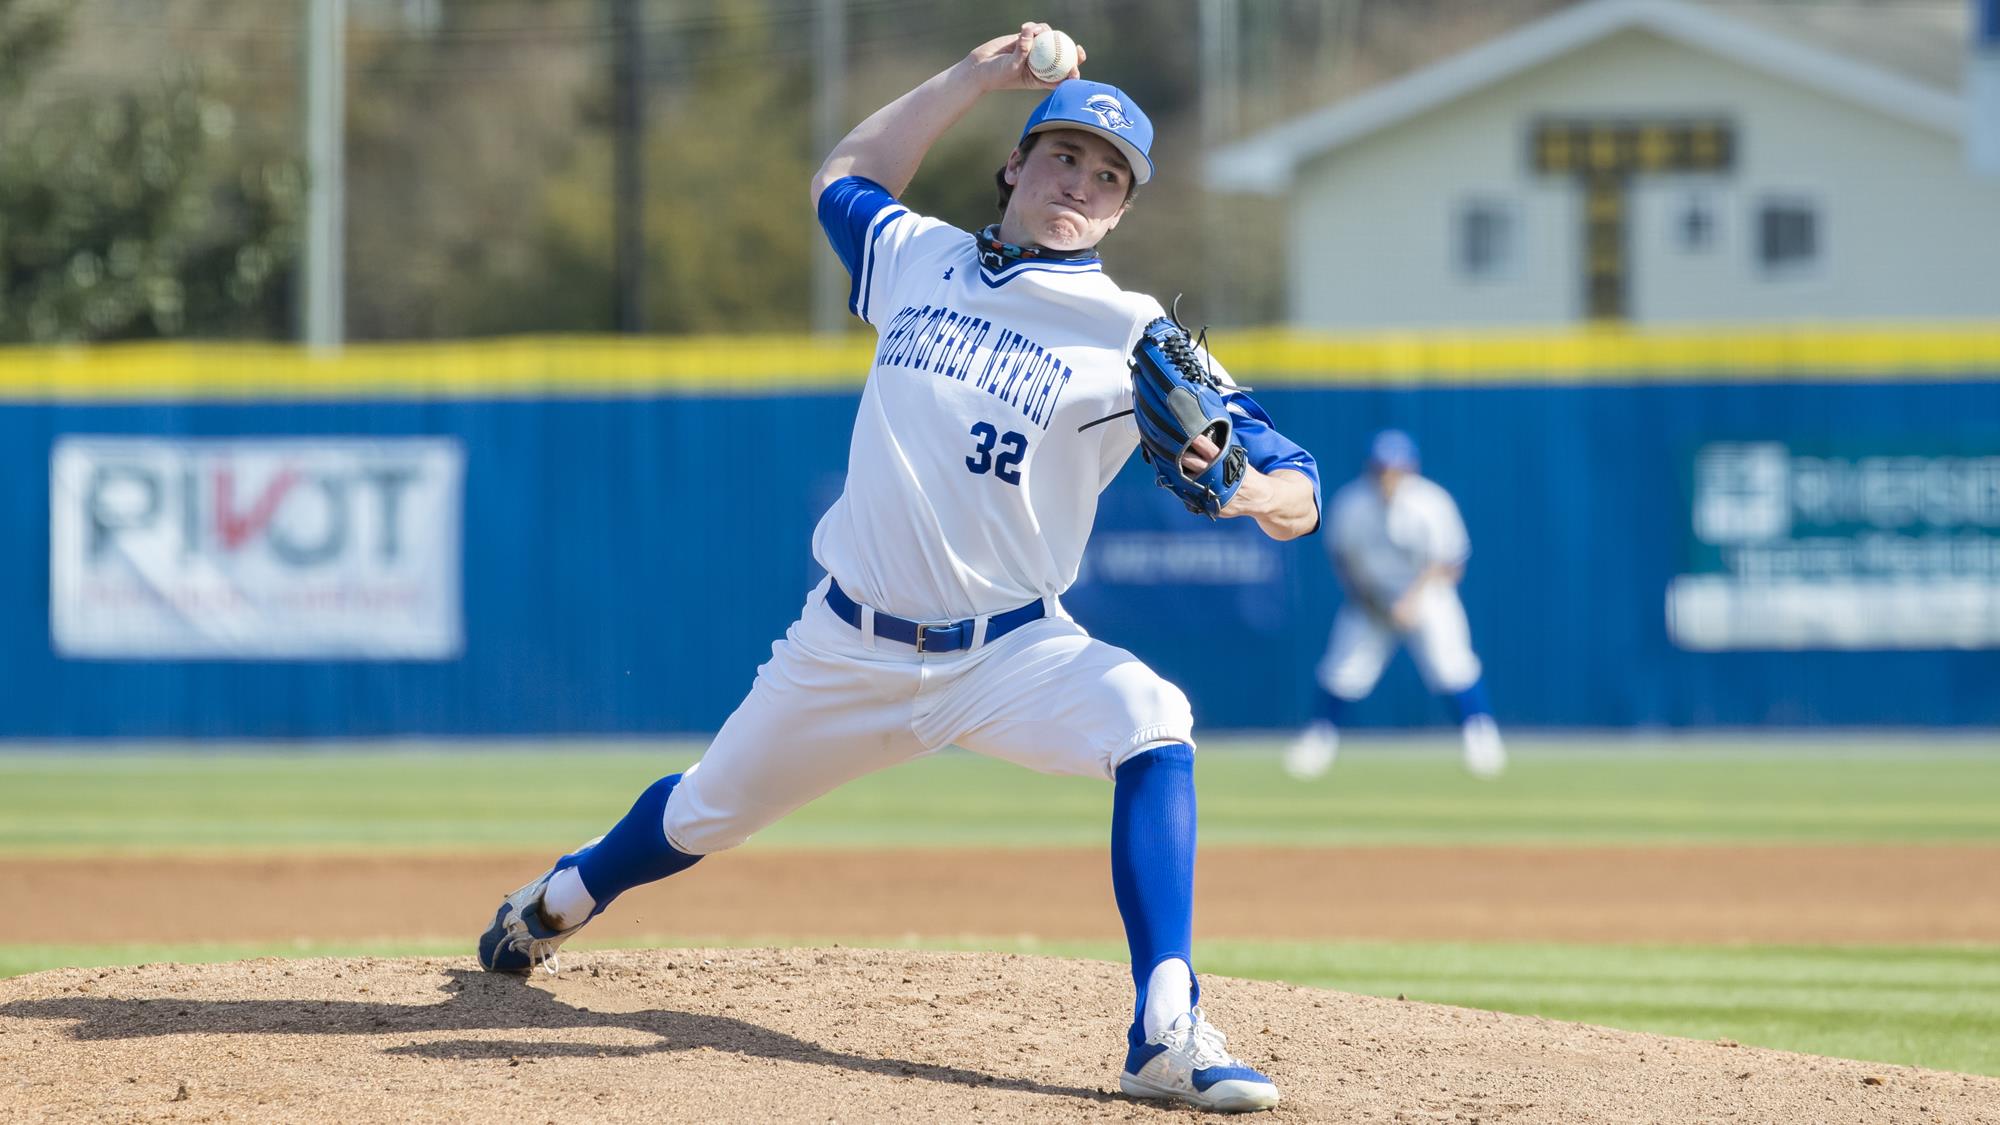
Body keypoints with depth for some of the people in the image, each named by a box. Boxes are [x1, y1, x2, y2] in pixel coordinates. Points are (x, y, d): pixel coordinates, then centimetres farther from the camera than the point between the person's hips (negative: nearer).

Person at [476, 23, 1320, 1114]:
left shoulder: (1131, 337, -9)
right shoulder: (917, 258, 4)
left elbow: (1299, 498, -14)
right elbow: (844, 178, 28)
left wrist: (1242, 487, -38)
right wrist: (974, 76, 19)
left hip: (1013, 652, -3)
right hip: (845, 647, 3)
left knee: (1152, 720, -32)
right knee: (700, 818, 17)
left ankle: (1167, 1035, -38)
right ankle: (569, 894, 53)